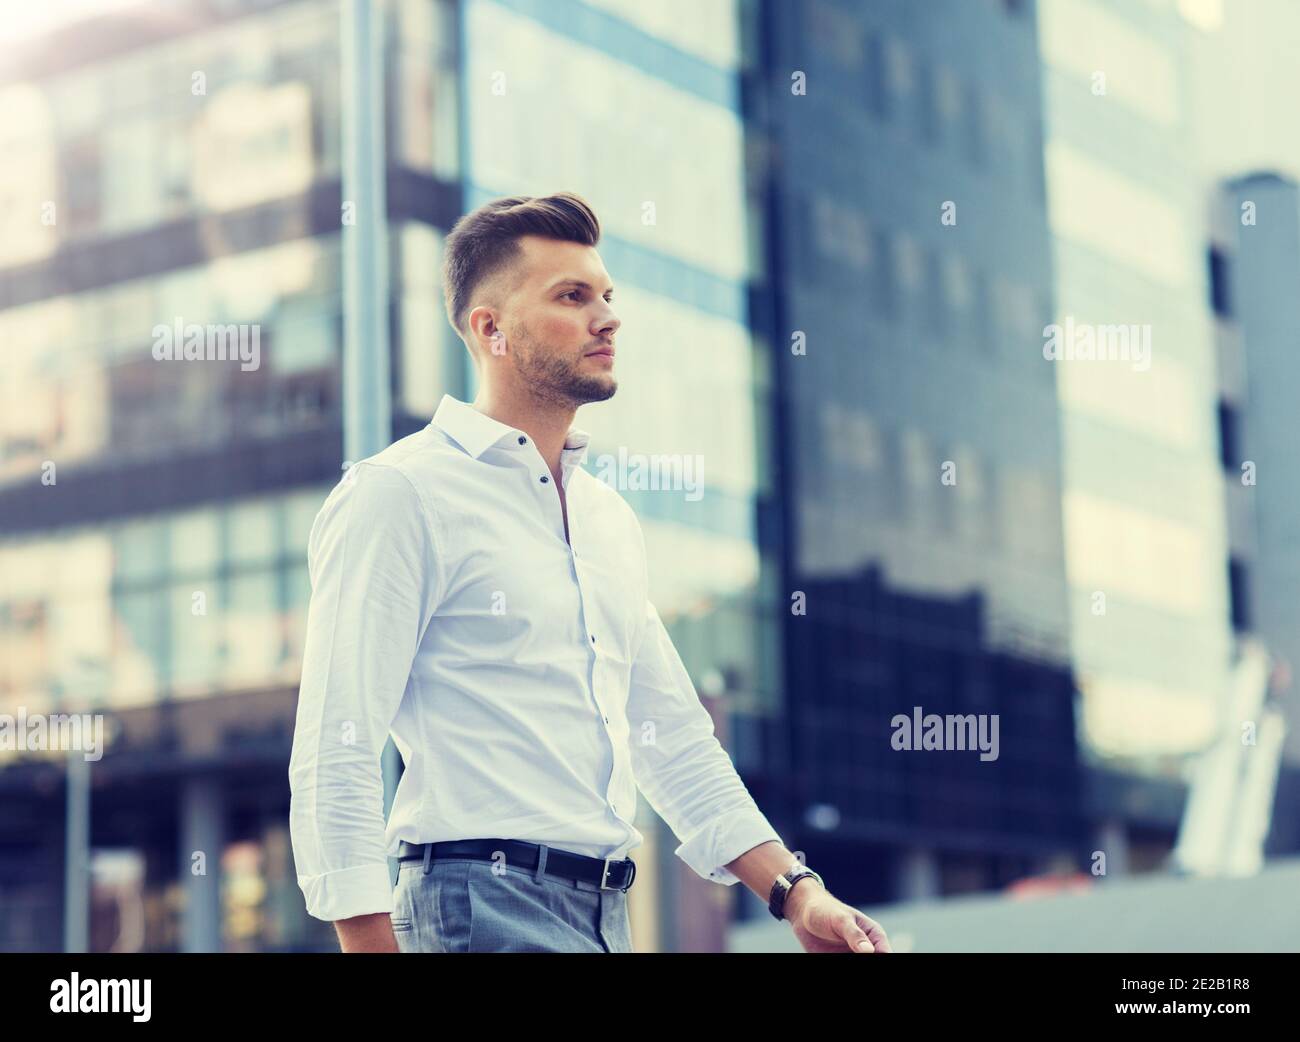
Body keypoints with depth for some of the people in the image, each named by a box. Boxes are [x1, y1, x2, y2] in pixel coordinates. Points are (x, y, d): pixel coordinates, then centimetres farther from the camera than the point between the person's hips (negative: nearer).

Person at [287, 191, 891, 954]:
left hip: (606, 916, 8)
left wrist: (794, 888, 11)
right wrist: (375, 945, -18)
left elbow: (674, 737, 21)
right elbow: (335, 761, -12)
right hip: (485, 905, -7)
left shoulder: (611, 519, 18)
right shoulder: (400, 496, -6)